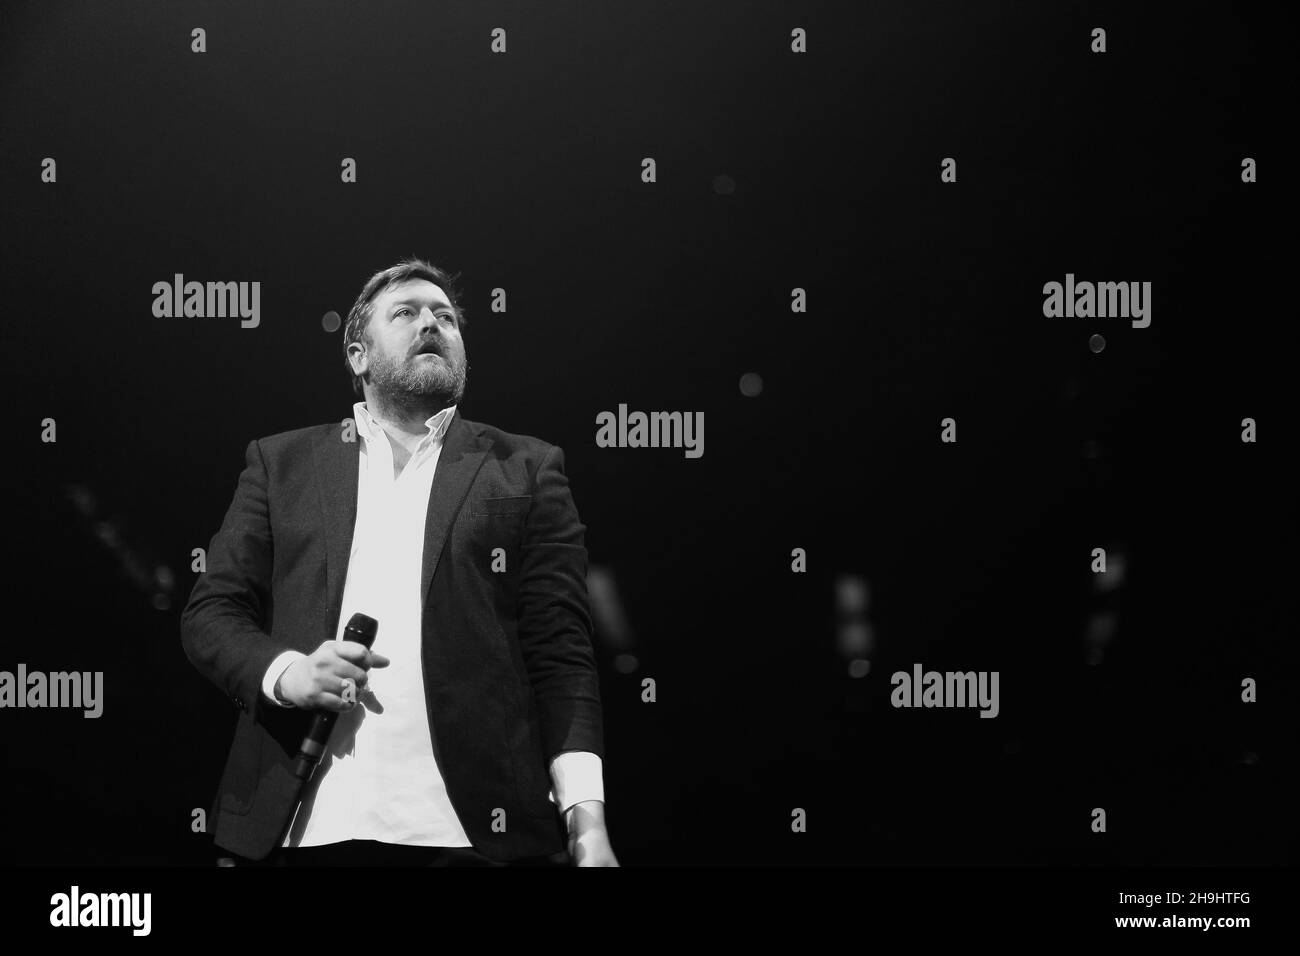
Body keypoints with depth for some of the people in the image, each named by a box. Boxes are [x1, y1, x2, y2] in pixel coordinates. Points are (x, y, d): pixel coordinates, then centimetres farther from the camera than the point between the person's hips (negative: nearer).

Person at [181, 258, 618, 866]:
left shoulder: (527, 470, 11)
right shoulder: (282, 463, 14)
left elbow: (560, 655, 4)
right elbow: (208, 615, 11)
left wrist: (586, 818, -8)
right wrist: (285, 672, -10)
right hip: (306, 824, 1)